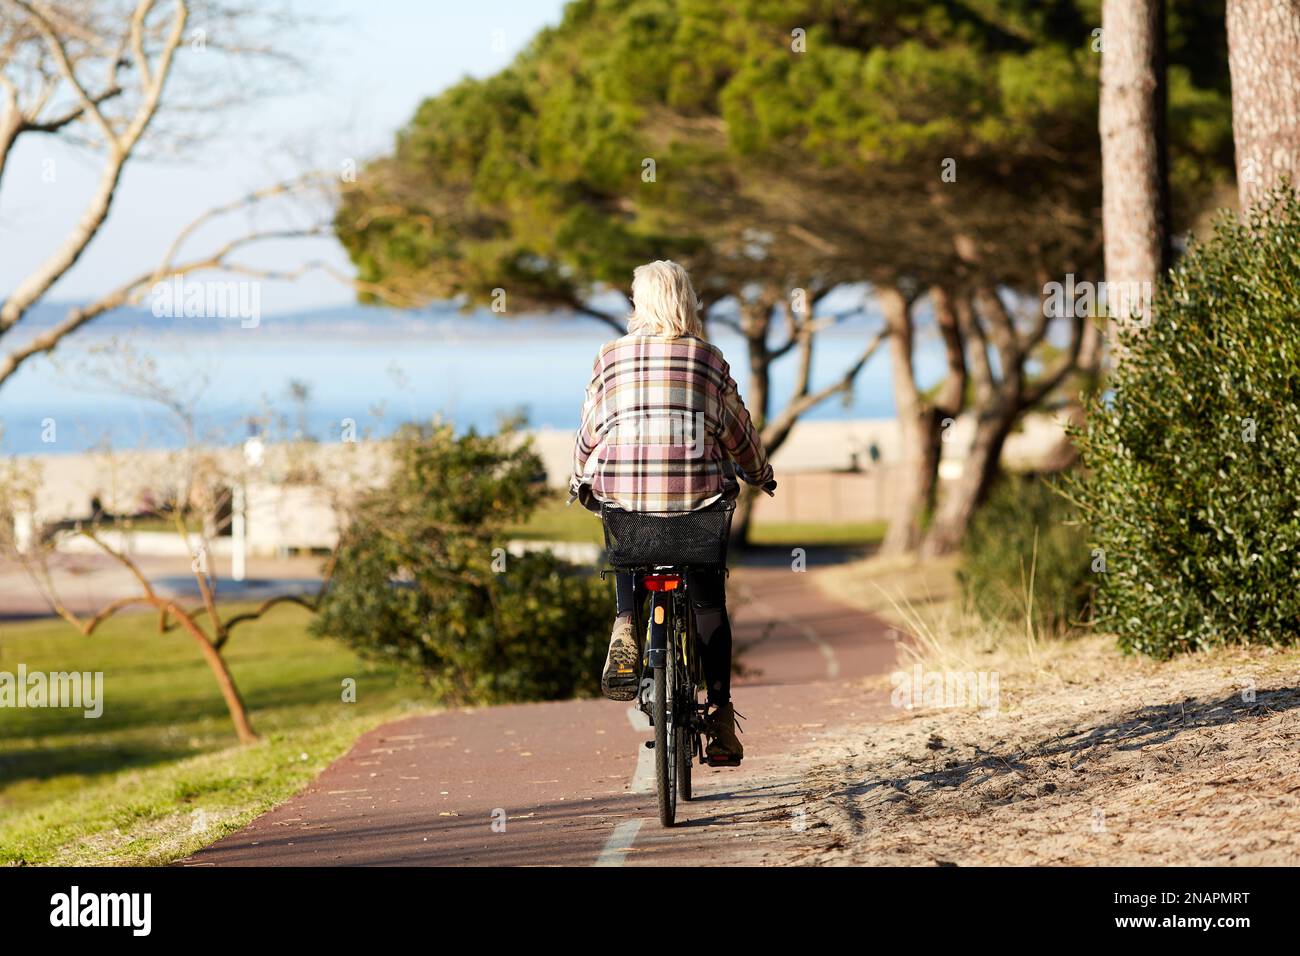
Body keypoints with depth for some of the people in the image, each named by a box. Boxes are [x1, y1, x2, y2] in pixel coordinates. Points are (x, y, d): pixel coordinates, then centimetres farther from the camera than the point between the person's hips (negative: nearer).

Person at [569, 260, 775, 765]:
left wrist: (581, 482, 28)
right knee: (708, 600, 12)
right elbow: (737, 430, 12)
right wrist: (760, 473, 30)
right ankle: (720, 711, 5)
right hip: (697, 491, -1)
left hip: (622, 489, 1)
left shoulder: (611, 357, 5)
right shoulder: (707, 358, 5)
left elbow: (589, 432, 10)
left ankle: (623, 627, 3)